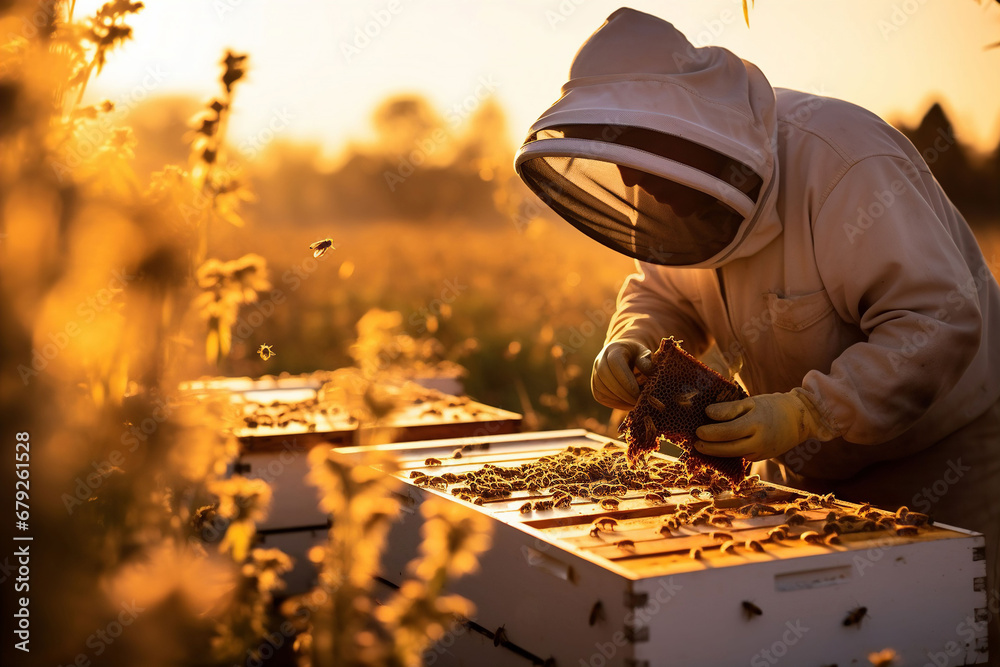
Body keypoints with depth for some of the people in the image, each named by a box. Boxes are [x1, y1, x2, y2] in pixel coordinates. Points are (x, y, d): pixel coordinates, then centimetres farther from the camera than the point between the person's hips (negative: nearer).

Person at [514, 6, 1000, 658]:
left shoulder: (845, 164, -28)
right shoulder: (693, 189, -3)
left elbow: (938, 322, -31)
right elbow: (663, 291, 13)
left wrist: (805, 412, -37)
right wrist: (630, 342, -10)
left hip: (937, 457, -7)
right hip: (803, 468, 7)